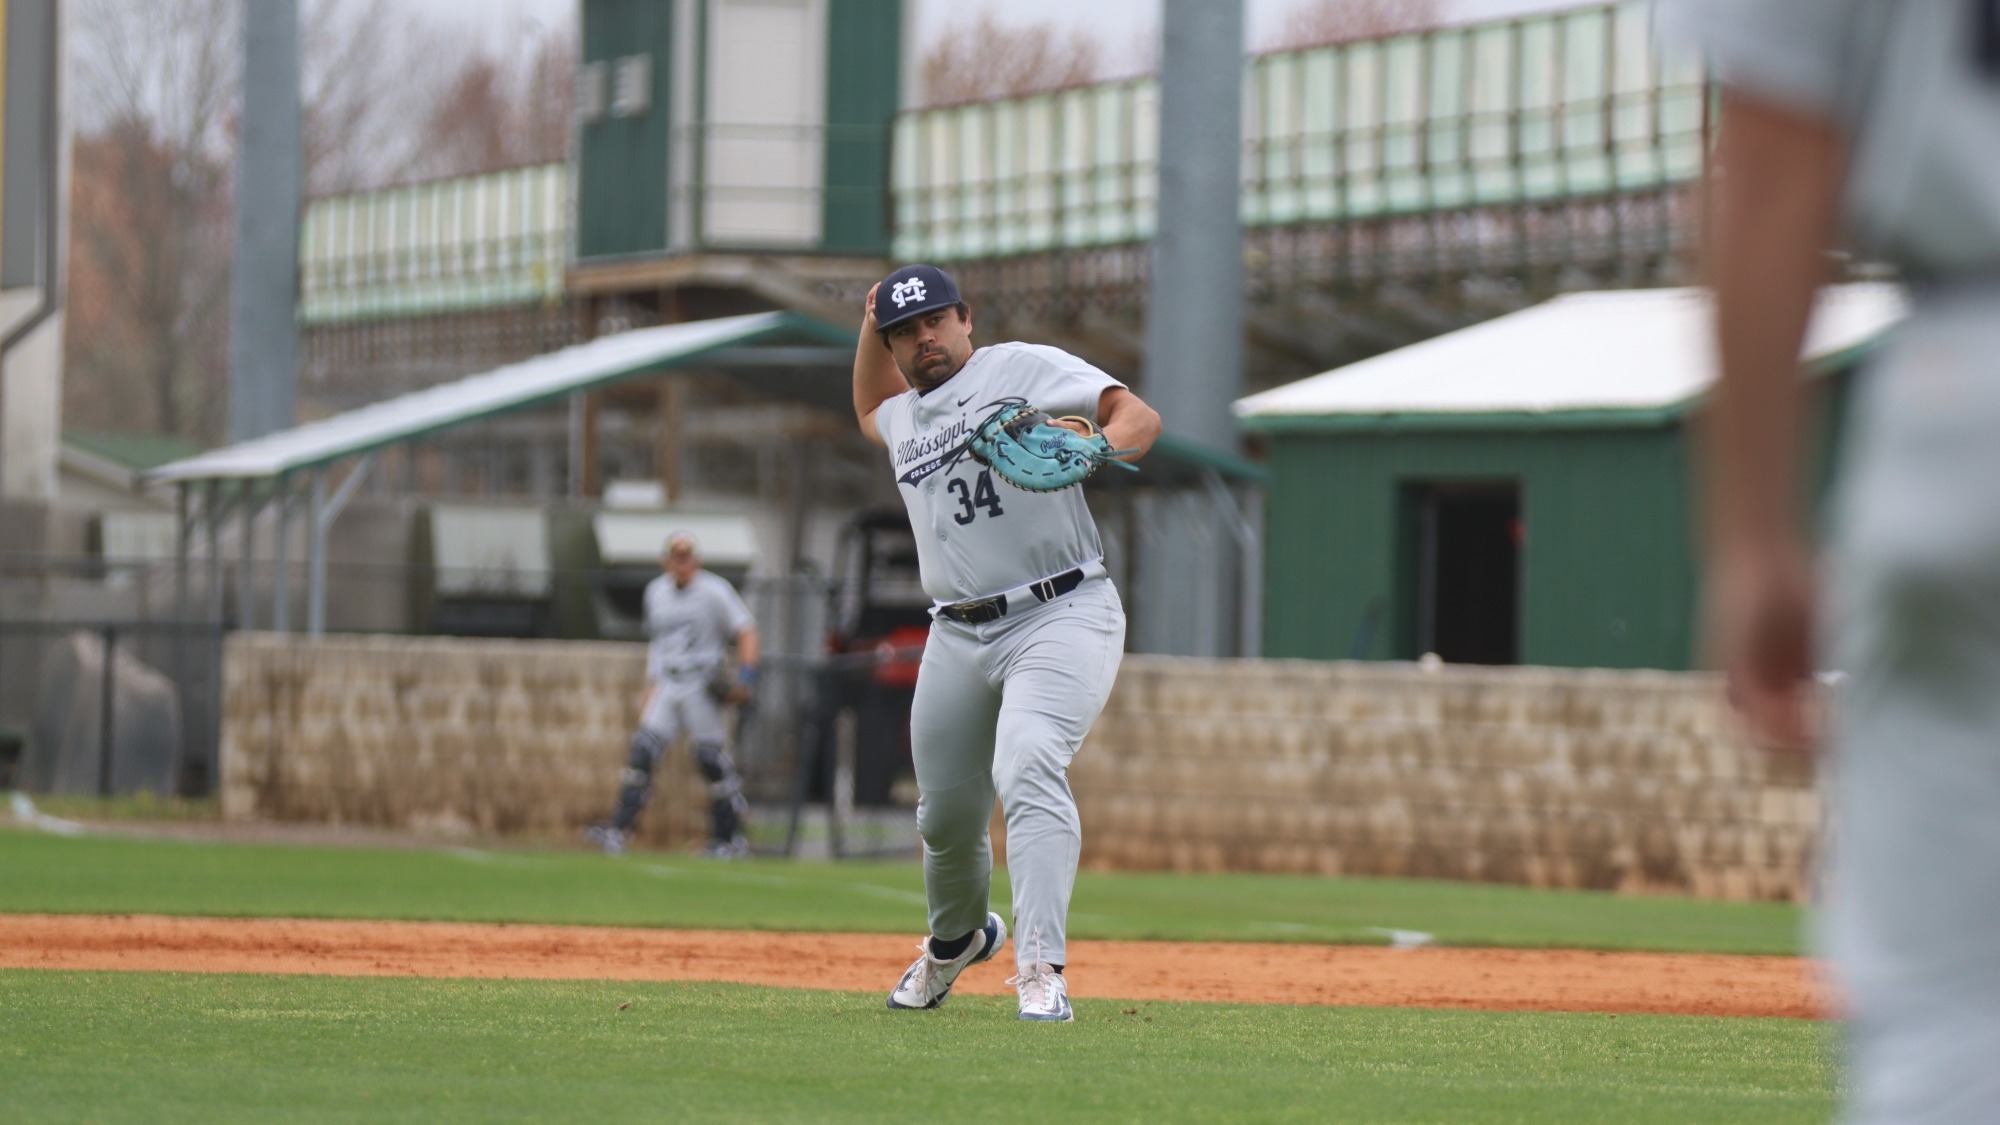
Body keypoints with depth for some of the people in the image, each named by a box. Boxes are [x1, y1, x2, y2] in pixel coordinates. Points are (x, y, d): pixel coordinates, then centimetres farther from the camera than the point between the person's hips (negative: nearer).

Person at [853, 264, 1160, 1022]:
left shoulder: (1025, 369, -3)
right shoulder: (904, 417, 18)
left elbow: (1138, 418, -14)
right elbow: (870, 411, 45)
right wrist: (870, 327, 26)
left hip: (1060, 619, -7)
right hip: (959, 639, 7)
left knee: (1027, 768, -29)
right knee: (945, 815, 12)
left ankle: (1041, 969, -36)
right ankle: (956, 941, 43)